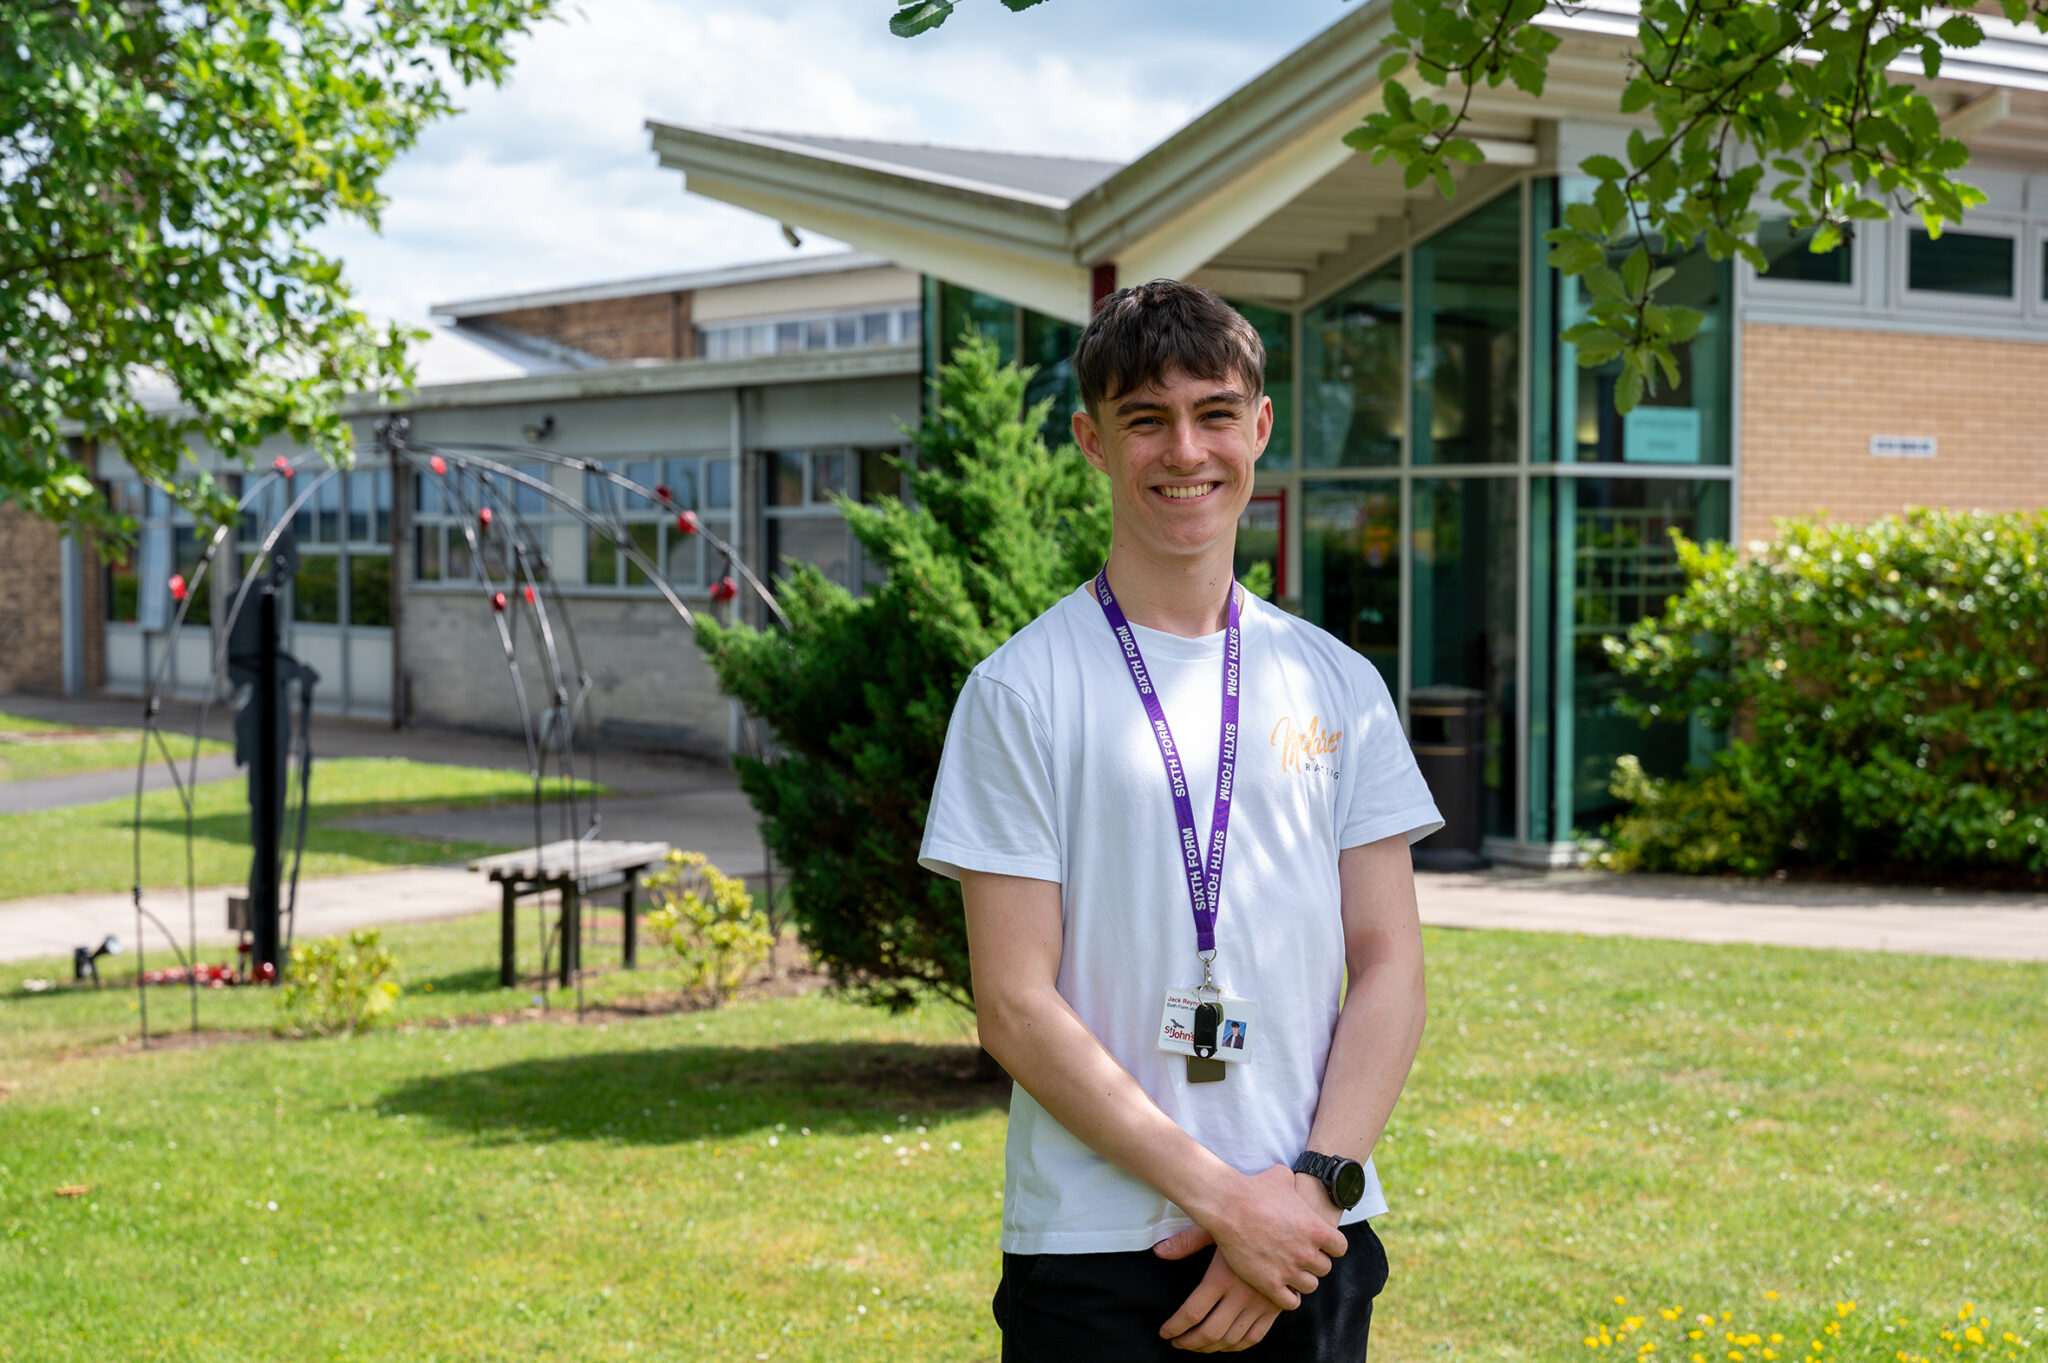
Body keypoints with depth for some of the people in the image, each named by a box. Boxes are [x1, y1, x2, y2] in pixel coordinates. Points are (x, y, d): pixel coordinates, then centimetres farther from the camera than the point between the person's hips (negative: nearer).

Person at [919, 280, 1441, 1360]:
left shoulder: (1337, 685, 8)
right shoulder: (1021, 691, -3)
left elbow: (1389, 970, 6)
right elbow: (1015, 1005, -8)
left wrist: (1313, 1186, -8)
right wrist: (1221, 1197, -13)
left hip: (1309, 1236, 3)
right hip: (1096, 1256, -3)